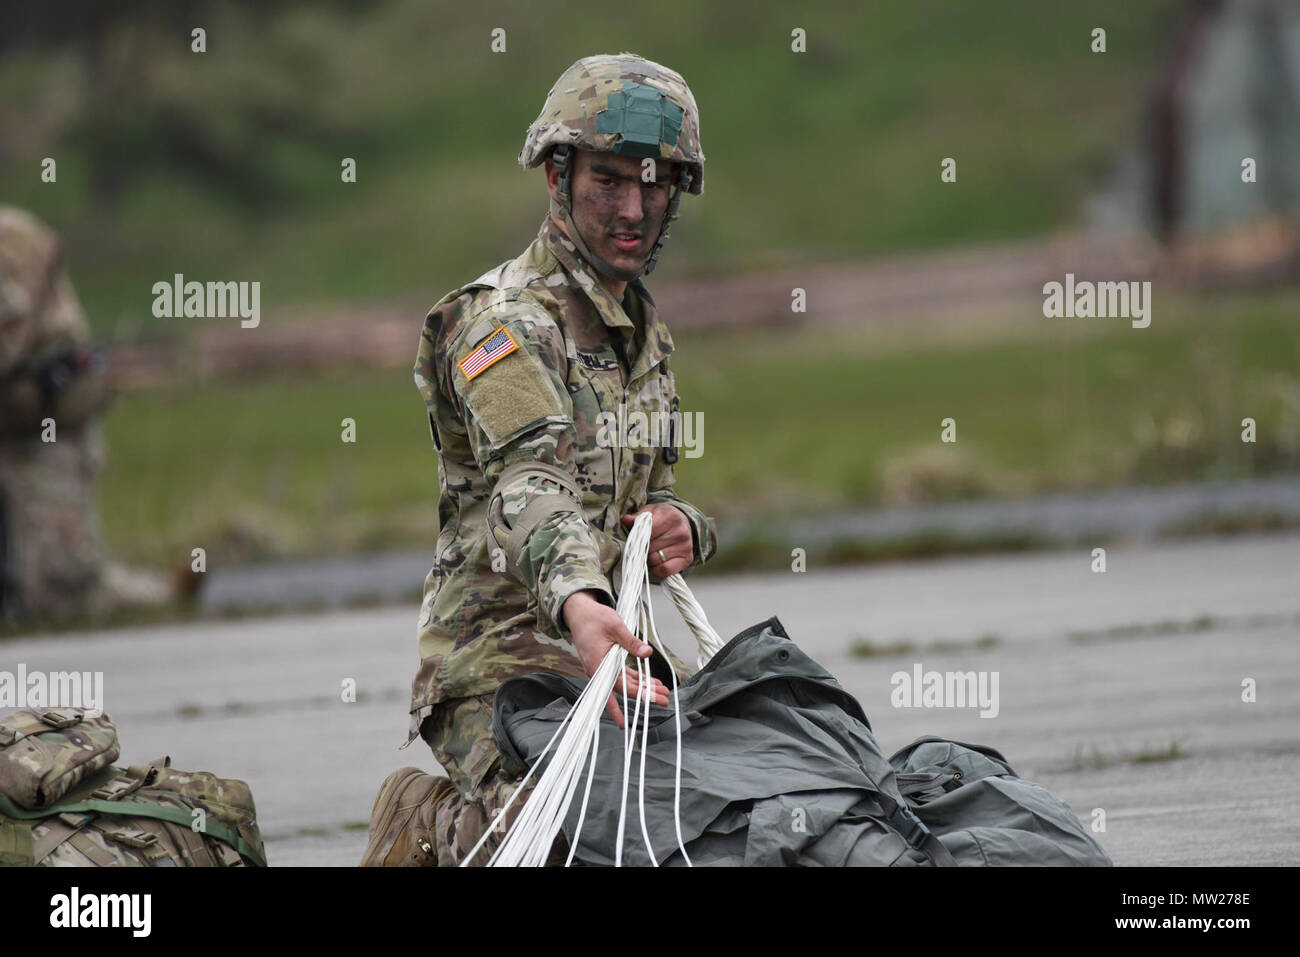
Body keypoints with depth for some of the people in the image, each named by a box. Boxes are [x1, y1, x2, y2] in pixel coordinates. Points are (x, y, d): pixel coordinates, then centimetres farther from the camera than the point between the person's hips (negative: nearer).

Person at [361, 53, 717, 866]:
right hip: (498, 659, -9)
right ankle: (431, 826, 2)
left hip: (604, 648, 9)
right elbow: (530, 486, -30)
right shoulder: (504, 325, -12)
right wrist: (579, 603, -51)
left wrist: (679, 529, -2)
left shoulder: (644, 333, 17)